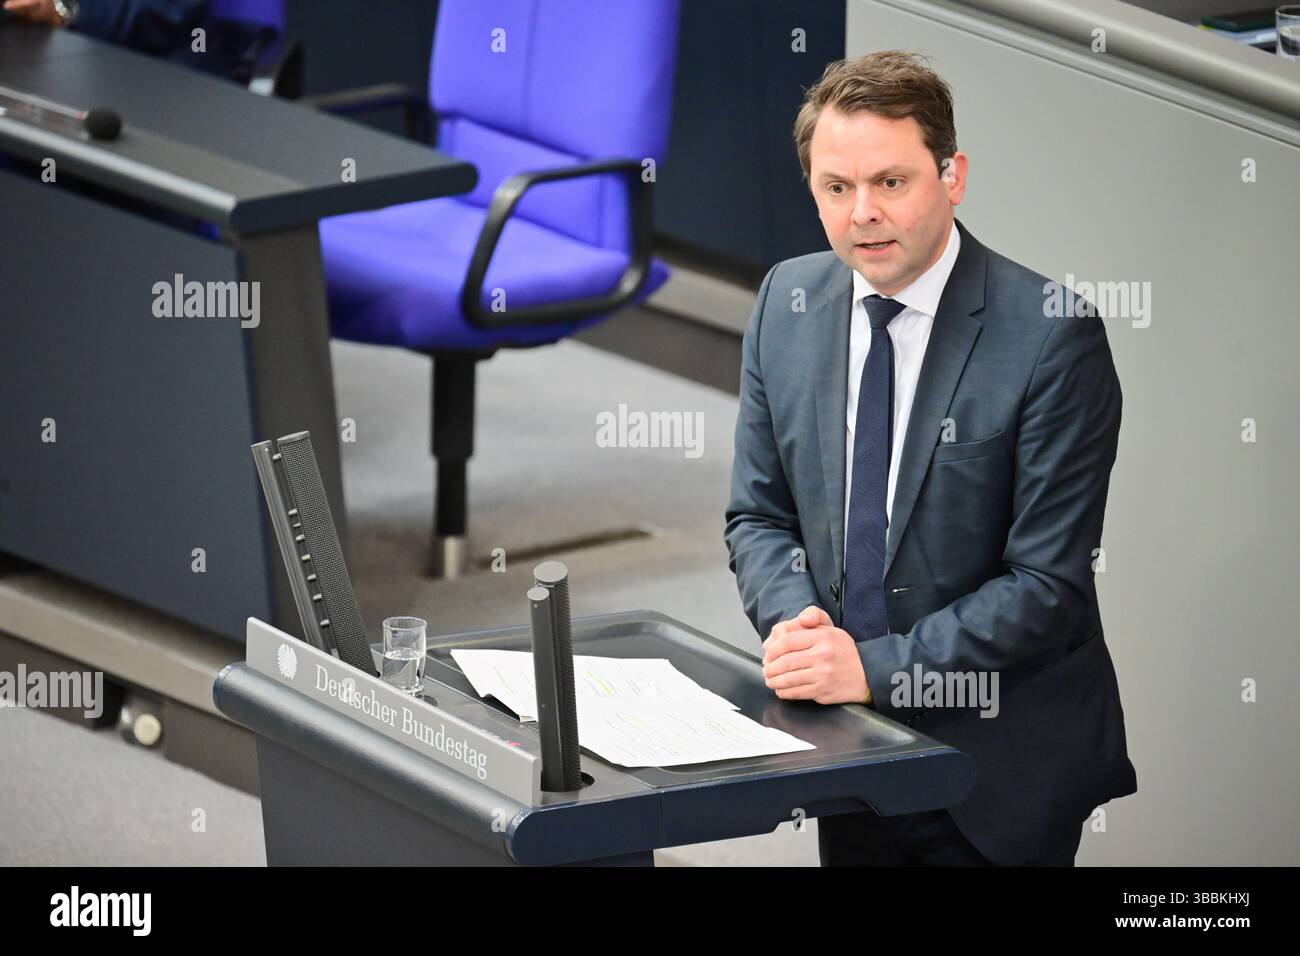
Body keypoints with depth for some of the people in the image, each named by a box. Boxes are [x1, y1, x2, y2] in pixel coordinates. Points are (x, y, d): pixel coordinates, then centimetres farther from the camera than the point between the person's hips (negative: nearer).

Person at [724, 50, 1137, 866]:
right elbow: (758, 514, 7)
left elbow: (1048, 583, -17)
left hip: (1001, 768, -5)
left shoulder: (1052, 335, -17)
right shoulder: (788, 301, 0)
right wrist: (794, 621, -13)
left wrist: (876, 665, -22)